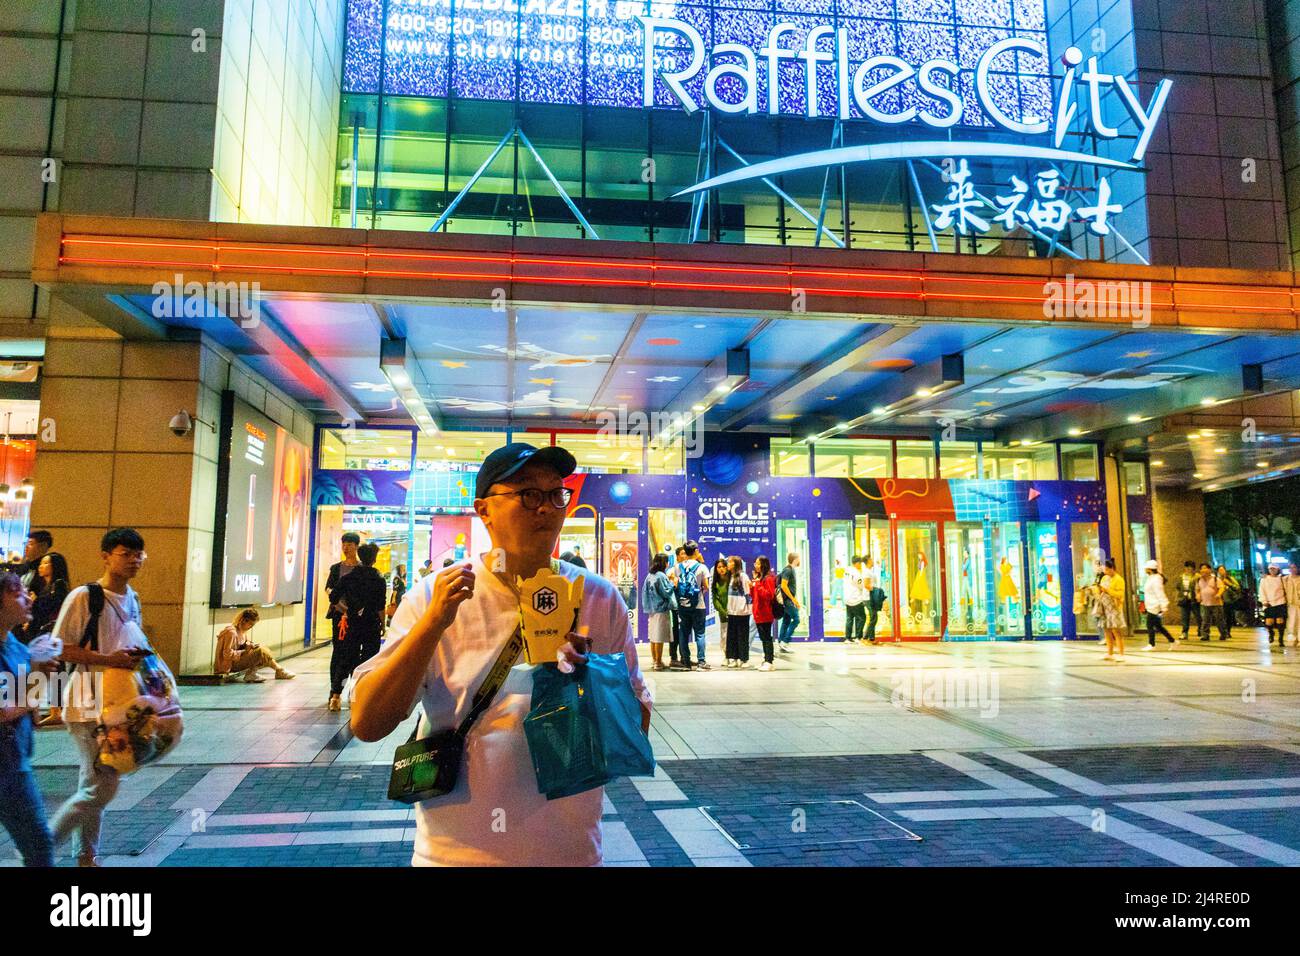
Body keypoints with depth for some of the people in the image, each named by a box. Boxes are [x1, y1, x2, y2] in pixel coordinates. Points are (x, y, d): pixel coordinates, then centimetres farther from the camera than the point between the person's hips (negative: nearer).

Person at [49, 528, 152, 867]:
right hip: (88, 705, -8)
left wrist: (137, 655, 4)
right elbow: (59, 649, -16)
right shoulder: (84, 597, -15)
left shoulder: (132, 598, 10)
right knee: (100, 789, -8)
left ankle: (87, 858, 28)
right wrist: (109, 659, -22)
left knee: (95, 787, 17)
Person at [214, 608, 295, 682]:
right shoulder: (231, 632, -22)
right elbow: (227, 654, -24)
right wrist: (245, 651, -17)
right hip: (229, 665, -10)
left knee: (265, 651, -2)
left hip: (238, 659, 10)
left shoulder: (242, 630, 8)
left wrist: (249, 645, -4)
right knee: (260, 651, -22)